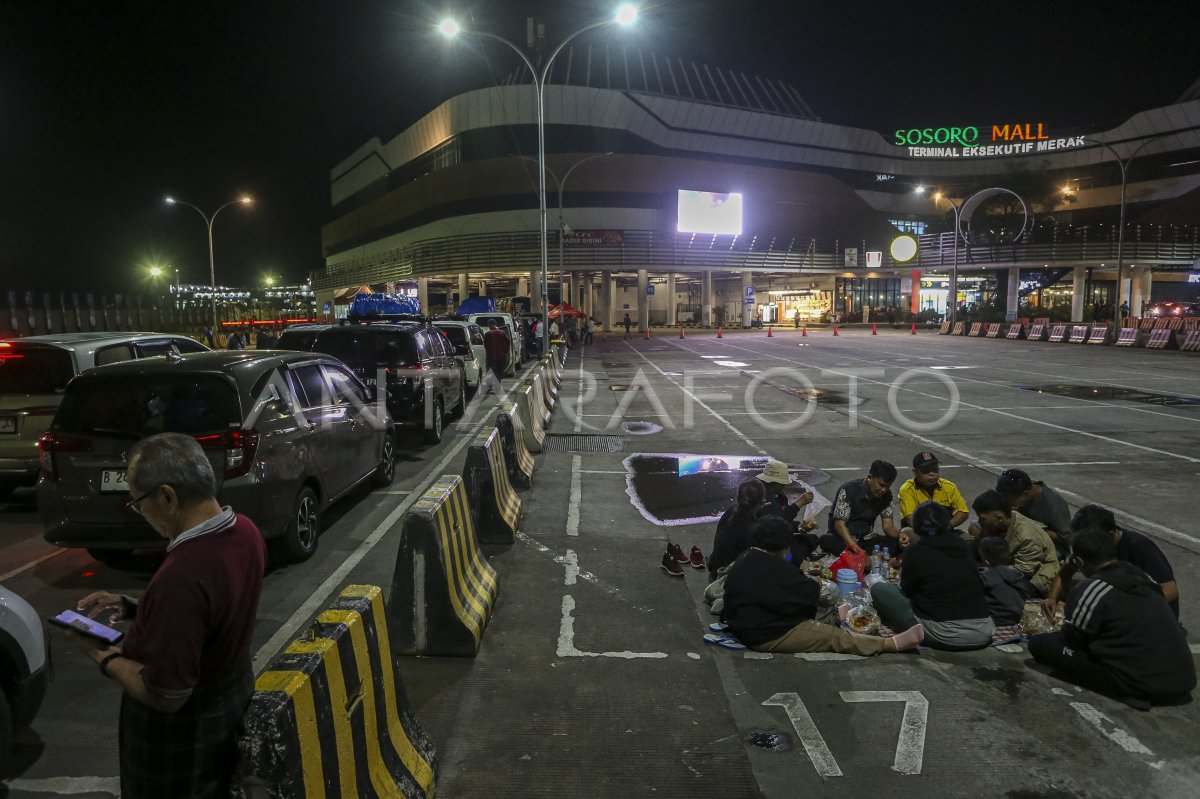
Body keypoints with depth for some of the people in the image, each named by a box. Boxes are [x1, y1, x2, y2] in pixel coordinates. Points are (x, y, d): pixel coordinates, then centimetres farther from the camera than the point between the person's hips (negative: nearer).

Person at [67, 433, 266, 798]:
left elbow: (165, 695, -28)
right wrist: (133, 607, 1)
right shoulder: (244, 530, -11)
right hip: (233, 701, 8)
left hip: (181, 733, -7)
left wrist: (101, 655, -15)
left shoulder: (181, 577, -38)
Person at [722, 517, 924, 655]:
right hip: (769, 636, -10)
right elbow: (811, 592, -16)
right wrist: (811, 584, 6)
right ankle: (894, 644, -6)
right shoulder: (773, 566, -23)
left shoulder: (744, 560, 6)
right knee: (836, 637, -8)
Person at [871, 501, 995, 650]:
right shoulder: (964, 547, 8)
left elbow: (907, 591, 8)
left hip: (943, 636, -5)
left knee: (879, 589, 4)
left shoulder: (915, 552, -5)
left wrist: (904, 576, 31)